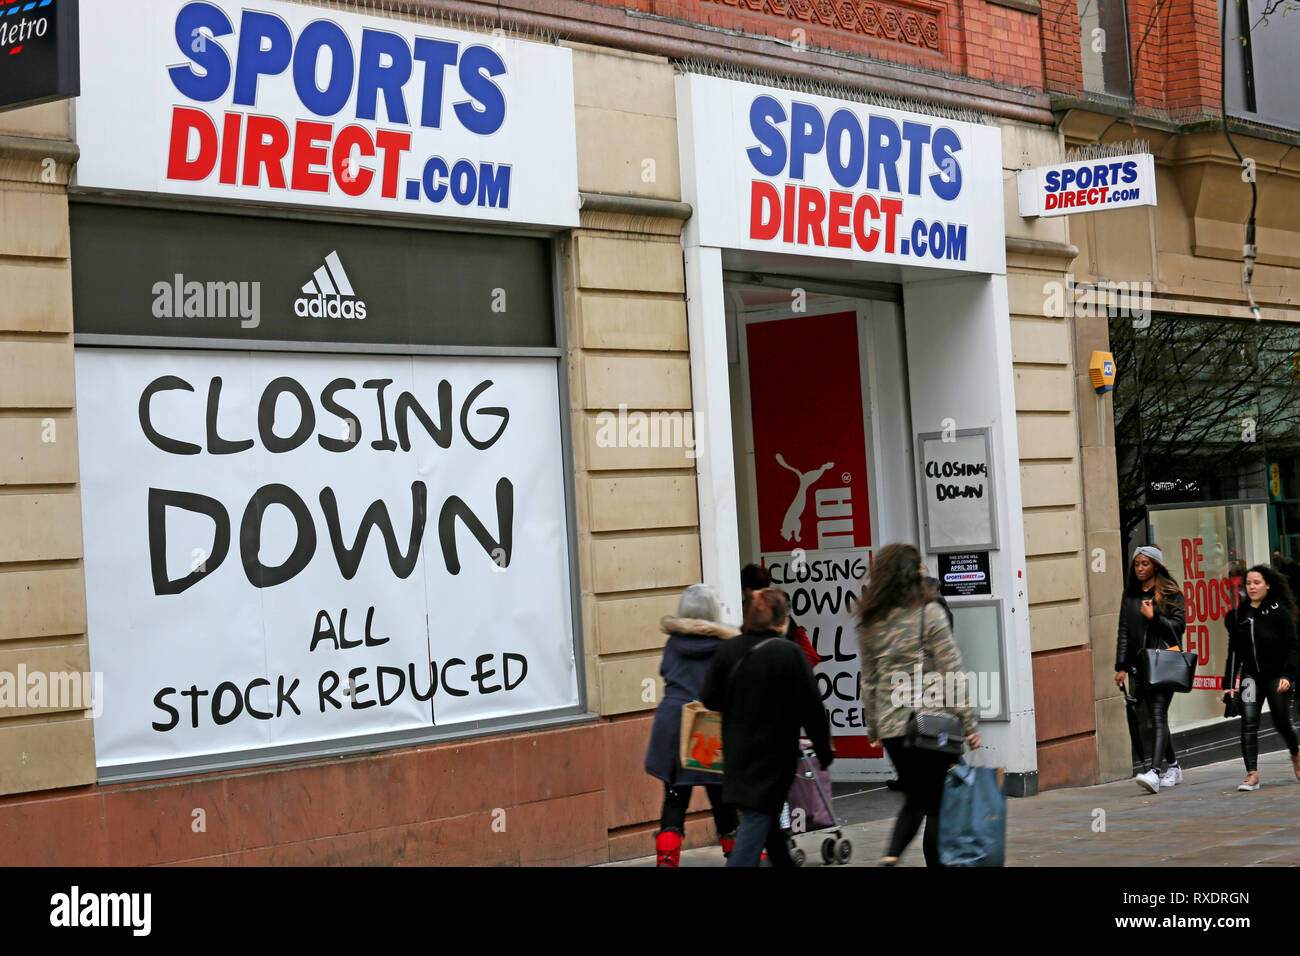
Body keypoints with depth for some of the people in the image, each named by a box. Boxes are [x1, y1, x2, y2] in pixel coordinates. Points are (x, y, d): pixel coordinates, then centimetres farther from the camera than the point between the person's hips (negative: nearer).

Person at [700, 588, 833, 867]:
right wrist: (825, 752, -1)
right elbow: (811, 708, -11)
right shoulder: (789, 653, -13)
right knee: (758, 815, -4)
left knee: (766, 814, 20)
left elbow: (709, 701, 2)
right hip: (774, 751, -6)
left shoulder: (728, 650, 1)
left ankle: (783, 861, 33)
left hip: (737, 751, 6)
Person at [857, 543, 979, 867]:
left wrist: (873, 727, 19)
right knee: (937, 804, 4)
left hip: (891, 726, 5)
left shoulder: (869, 622, 6)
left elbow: (868, 680, 11)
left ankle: (890, 858, -1)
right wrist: (968, 721, -6)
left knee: (915, 800, 17)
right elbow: (951, 672, -9)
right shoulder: (929, 613, -8)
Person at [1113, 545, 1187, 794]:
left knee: (1158, 715, -15)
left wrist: (1154, 617, -13)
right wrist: (1121, 666, 9)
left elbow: (1179, 626, -2)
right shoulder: (1130, 595, 14)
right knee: (1157, 717, 10)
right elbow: (1124, 632, 13)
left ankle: (1154, 773, -26)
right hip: (1140, 663, 5)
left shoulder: (1170, 593, 2)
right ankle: (1173, 767, 24)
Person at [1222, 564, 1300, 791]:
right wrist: (1229, 685, 8)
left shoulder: (1279, 611, -7)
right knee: (1249, 721, -13)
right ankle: (1252, 773, -16)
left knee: (1281, 722, 6)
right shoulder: (1239, 615, 6)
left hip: (1277, 676, -3)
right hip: (1251, 676, 3)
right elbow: (1234, 651, 11)